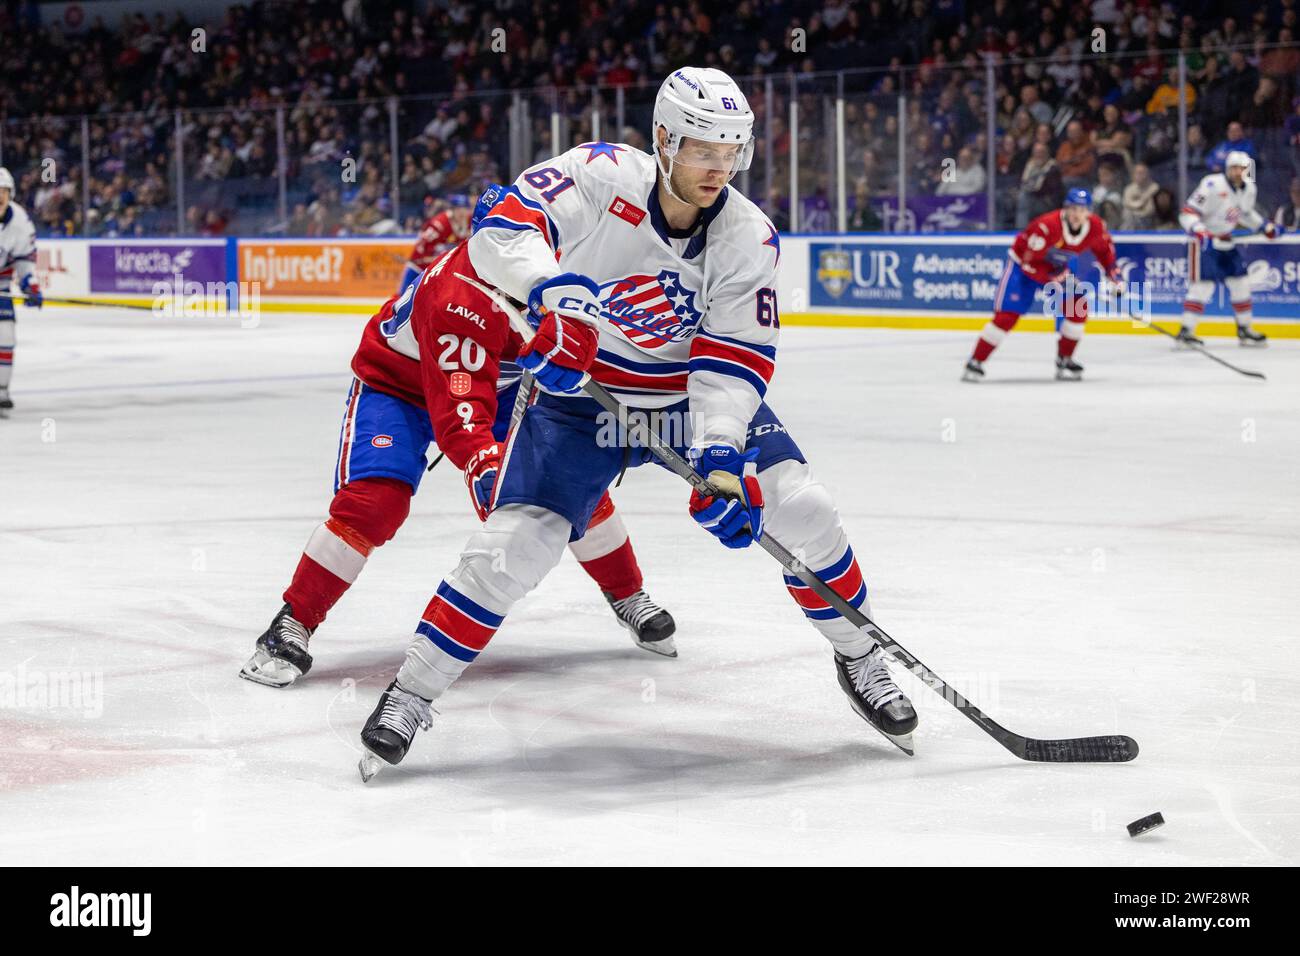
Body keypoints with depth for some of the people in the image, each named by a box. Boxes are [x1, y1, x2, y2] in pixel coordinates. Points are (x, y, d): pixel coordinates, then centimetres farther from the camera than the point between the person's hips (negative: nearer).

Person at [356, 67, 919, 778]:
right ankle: (412, 693, 0)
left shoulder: (748, 237, -13)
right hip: (582, 392, -2)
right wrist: (553, 284, -48)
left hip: (695, 393, 2)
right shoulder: (599, 177, -21)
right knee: (513, 545, -16)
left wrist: (720, 453, -31)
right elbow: (500, 231, -28)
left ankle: (859, 658, 12)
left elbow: (736, 359, -17)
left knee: (797, 507, -11)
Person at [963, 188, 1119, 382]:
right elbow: (1029, 263, -31)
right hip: (1023, 264, -6)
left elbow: (1104, 247, 6)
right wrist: (1055, 278, -34)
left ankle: (1064, 361, 5)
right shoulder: (1047, 226, -36)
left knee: (1078, 307, -11)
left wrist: (1112, 272, -5)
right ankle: (975, 363, -9)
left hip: (1060, 266, 6)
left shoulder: (1096, 226, -18)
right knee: (1007, 315, -15)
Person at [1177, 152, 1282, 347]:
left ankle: (1244, 330, 21)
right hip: (1204, 241, -8)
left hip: (1225, 241, 8)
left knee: (1241, 283, 8)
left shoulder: (1249, 188, 1)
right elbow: (1187, 213, -25)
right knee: (1203, 285, -16)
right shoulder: (1213, 185, -23)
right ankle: (1186, 332, -12)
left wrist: (1266, 227, 15)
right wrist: (1200, 233, -38)